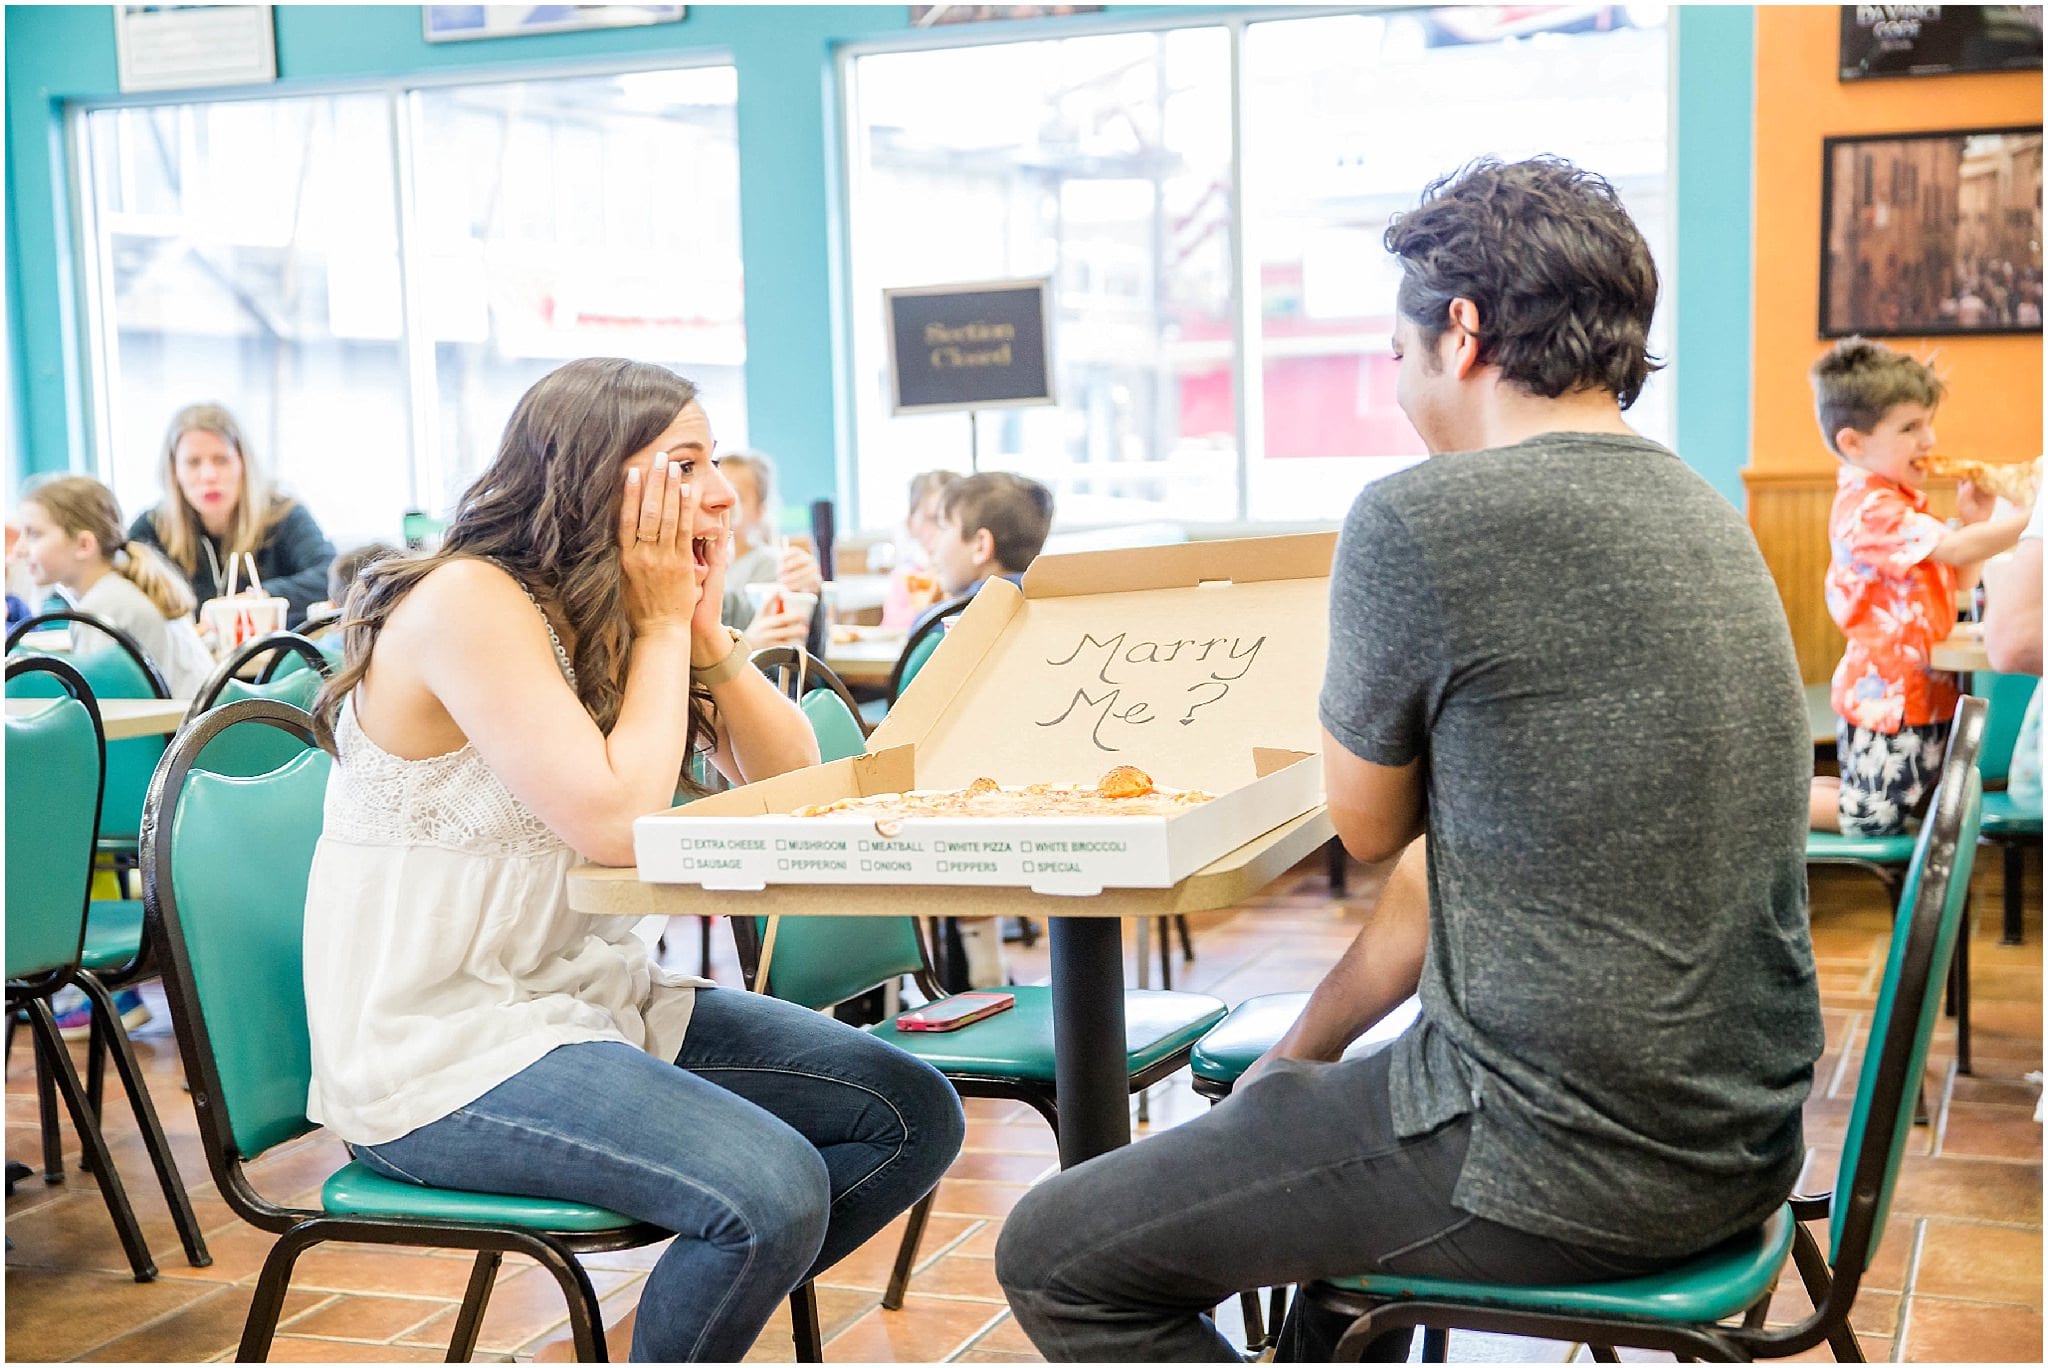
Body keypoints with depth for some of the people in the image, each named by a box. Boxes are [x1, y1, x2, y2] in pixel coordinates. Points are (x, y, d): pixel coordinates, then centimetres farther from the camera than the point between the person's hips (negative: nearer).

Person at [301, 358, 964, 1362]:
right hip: (442, 1051, -8)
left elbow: (796, 789, 4)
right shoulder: (469, 603, -17)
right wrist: (661, 621, -15)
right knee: (772, 1188, -28)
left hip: (590, 997, 9)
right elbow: (618, 825, -25)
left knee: (914, 1115, -1)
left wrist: (704, 626, -7)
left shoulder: (609, 613, 8)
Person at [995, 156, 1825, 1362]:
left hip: (1564, 1169, -9)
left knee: (1054, 1258, 3)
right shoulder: (1705, 517, 10)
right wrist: (1313, 1041, 19)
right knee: (1305, 1114, 35)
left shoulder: (1418, 521, -17)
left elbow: (1370, 823, -1)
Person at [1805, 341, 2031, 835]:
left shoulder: (1899, 502, 16)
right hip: (1889, 695, -10)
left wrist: (1971, 518, 4)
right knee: (1873, 821, -6)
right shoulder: (1870, 508, -18)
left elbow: (1957, 579, 18)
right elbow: (1956, 550, -29)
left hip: (1921, 690, 10)